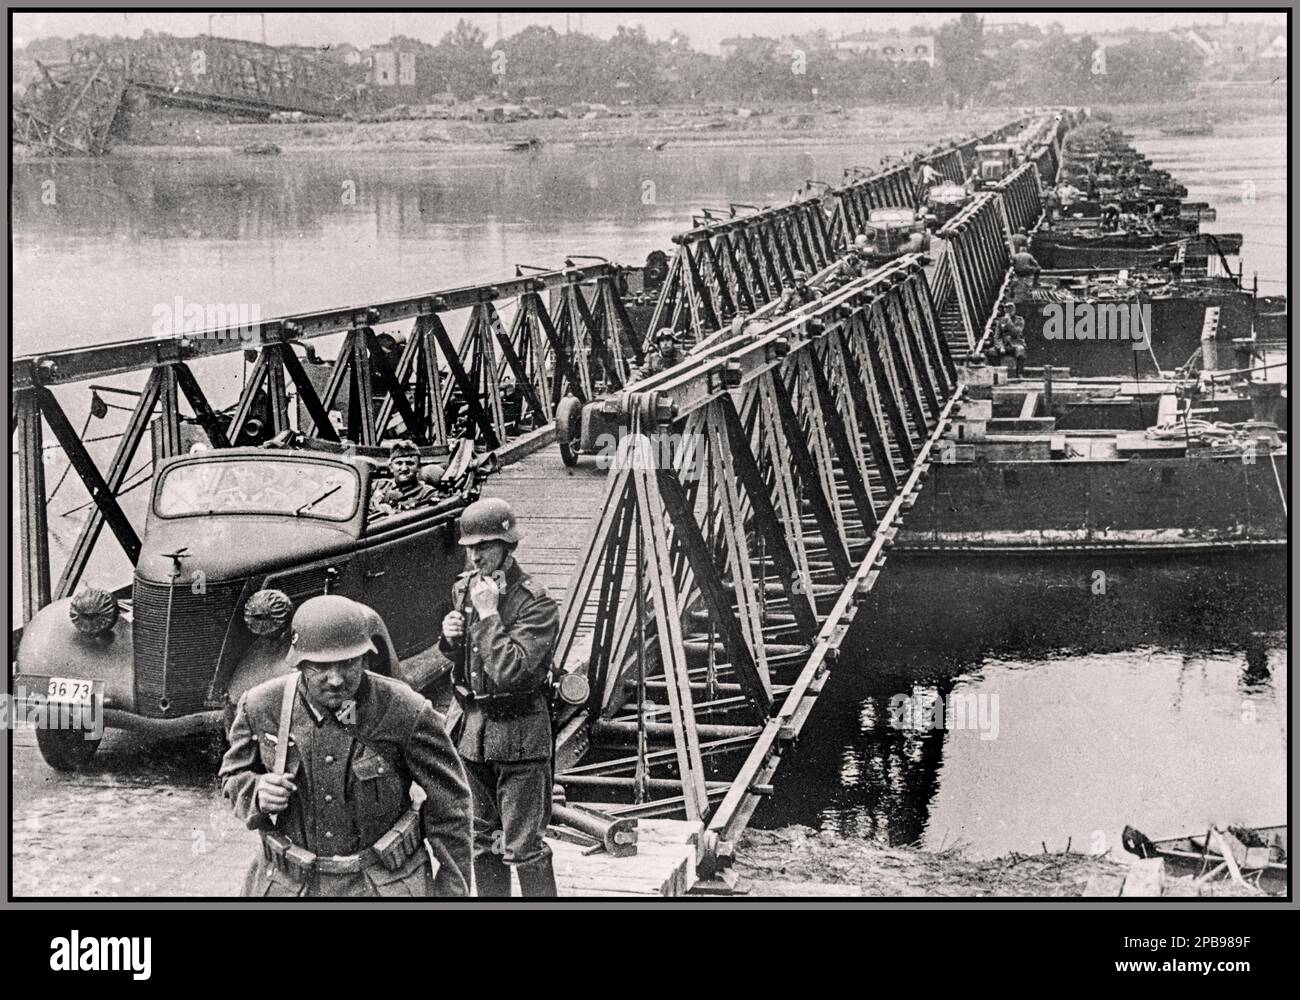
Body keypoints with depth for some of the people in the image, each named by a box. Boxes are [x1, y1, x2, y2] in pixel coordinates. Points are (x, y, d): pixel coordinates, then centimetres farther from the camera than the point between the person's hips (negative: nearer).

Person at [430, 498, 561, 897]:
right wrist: (449, 638, -3)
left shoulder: (535, 602, -17)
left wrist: (488, 614, -24)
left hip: (519, 732, -7)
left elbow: (509, 671, -26)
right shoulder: (463, 588, 5)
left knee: (523, 846, -3)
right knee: (482, 841, 16)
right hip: (468, 725, 7)